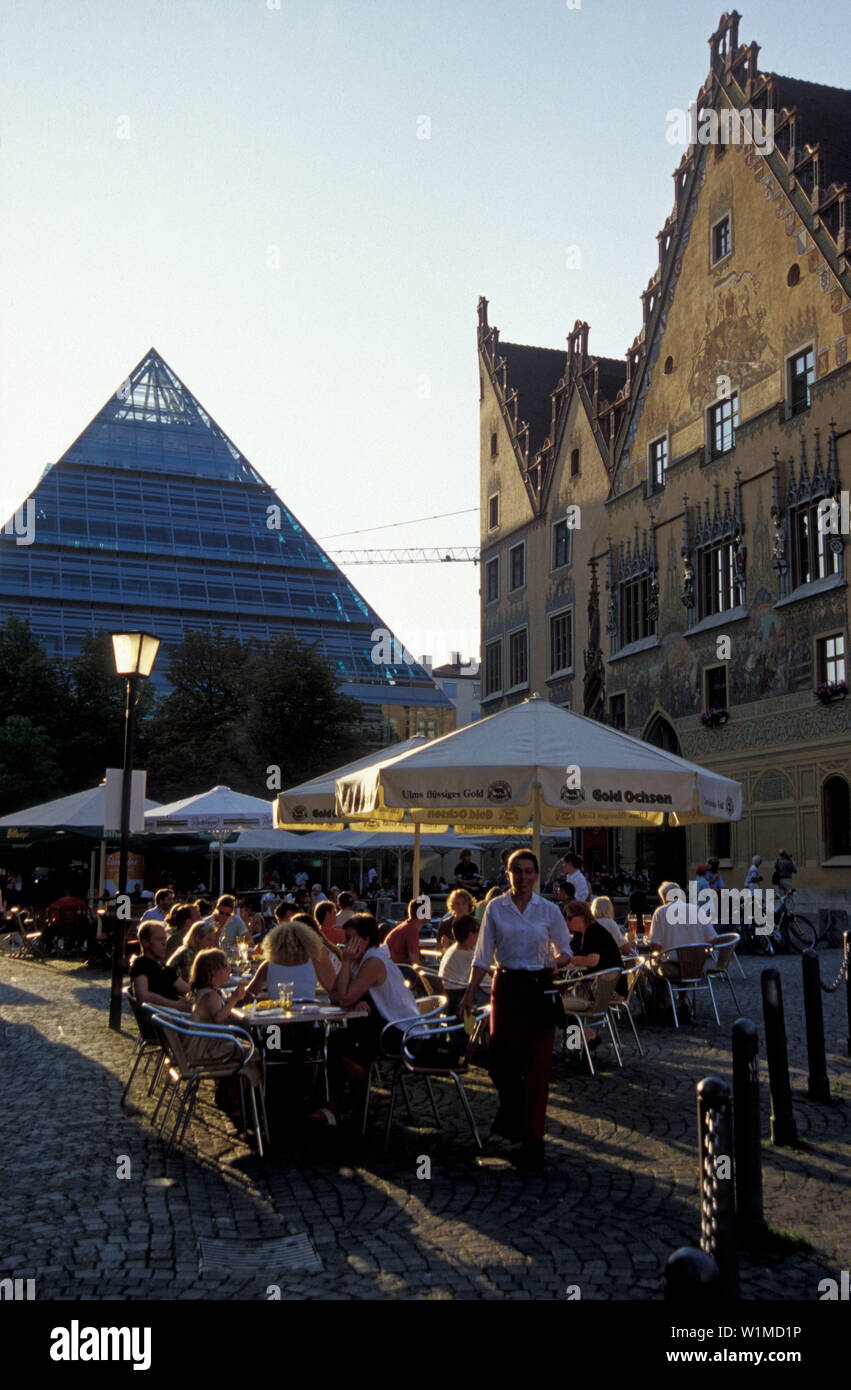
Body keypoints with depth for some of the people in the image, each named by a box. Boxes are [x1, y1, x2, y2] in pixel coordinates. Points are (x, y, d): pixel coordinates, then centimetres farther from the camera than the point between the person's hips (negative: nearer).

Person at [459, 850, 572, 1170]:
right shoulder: (495, 908, 2)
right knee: (501, 1059, 2)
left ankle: (532, 1137, 7)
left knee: (537, 1065, -2)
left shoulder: (549, 910, 2)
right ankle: (511, 1116, 33)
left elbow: (564, 950, 9)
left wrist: (556, 961, -13)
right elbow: (483, 956, 4)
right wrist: (469, 994, 0)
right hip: (506, 987, 1)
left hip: (540, 988, -1)